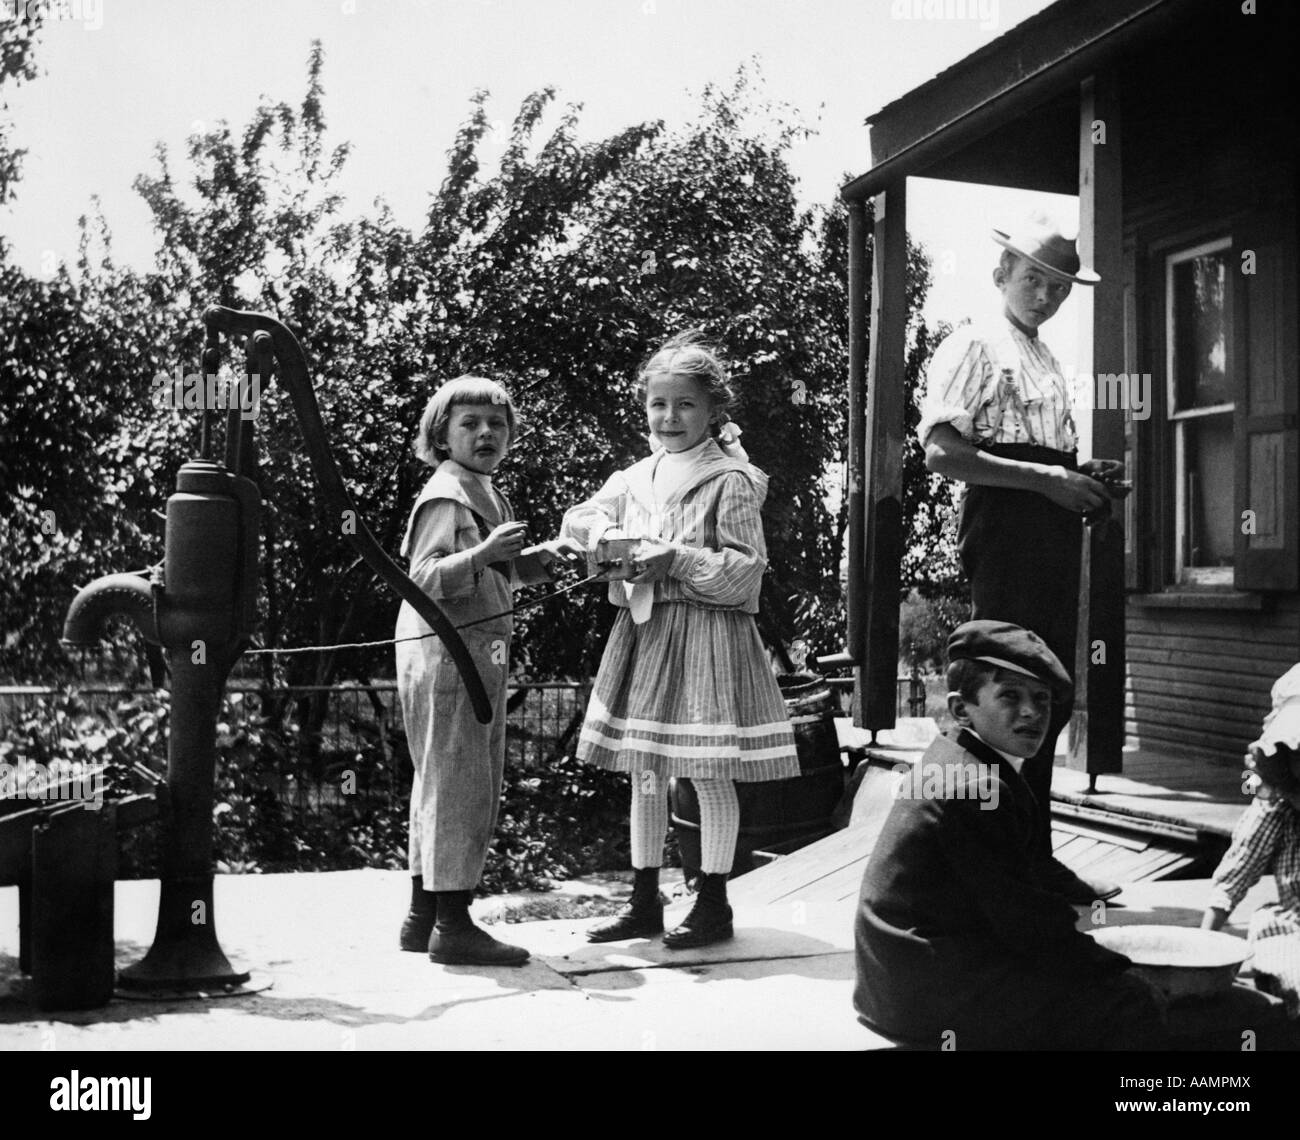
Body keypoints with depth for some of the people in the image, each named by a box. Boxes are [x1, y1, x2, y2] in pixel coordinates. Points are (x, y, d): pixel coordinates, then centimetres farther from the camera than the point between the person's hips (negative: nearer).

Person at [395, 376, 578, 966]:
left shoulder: (487, 494, 17)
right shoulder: (445, 496, -13)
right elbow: (424, 578, -23)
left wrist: (536, 561, 11)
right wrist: (483, 554, -34)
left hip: (477, 652, 10)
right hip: (448, 651, -10)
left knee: (440, 784, 14)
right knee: (460, 783, -6)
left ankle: (424, 915, 24)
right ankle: (452, 925, 1)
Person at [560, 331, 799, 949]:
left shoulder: (730, 481, -7)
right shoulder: (636, 478, 12)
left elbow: (745, 568, -11)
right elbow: (577, 518, 11)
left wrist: (675, 557, -18)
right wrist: (607, 535, -10)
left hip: (707, 632, -6)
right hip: (643, 633, 6)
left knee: (710, 773, 1)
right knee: (644, 771, 11)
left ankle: (713, 904, 14)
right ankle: (644, 902, 22)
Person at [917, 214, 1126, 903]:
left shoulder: (1045, 362, 24)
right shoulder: (974, 347, -3)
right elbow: (941, 451, -16)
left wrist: (1084, 481, 11)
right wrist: (1044, 478, -17)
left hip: (1054, 532, 9)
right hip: (1005, 529, -9)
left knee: (1049, 699, 11)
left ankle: (1036, 858, 20)